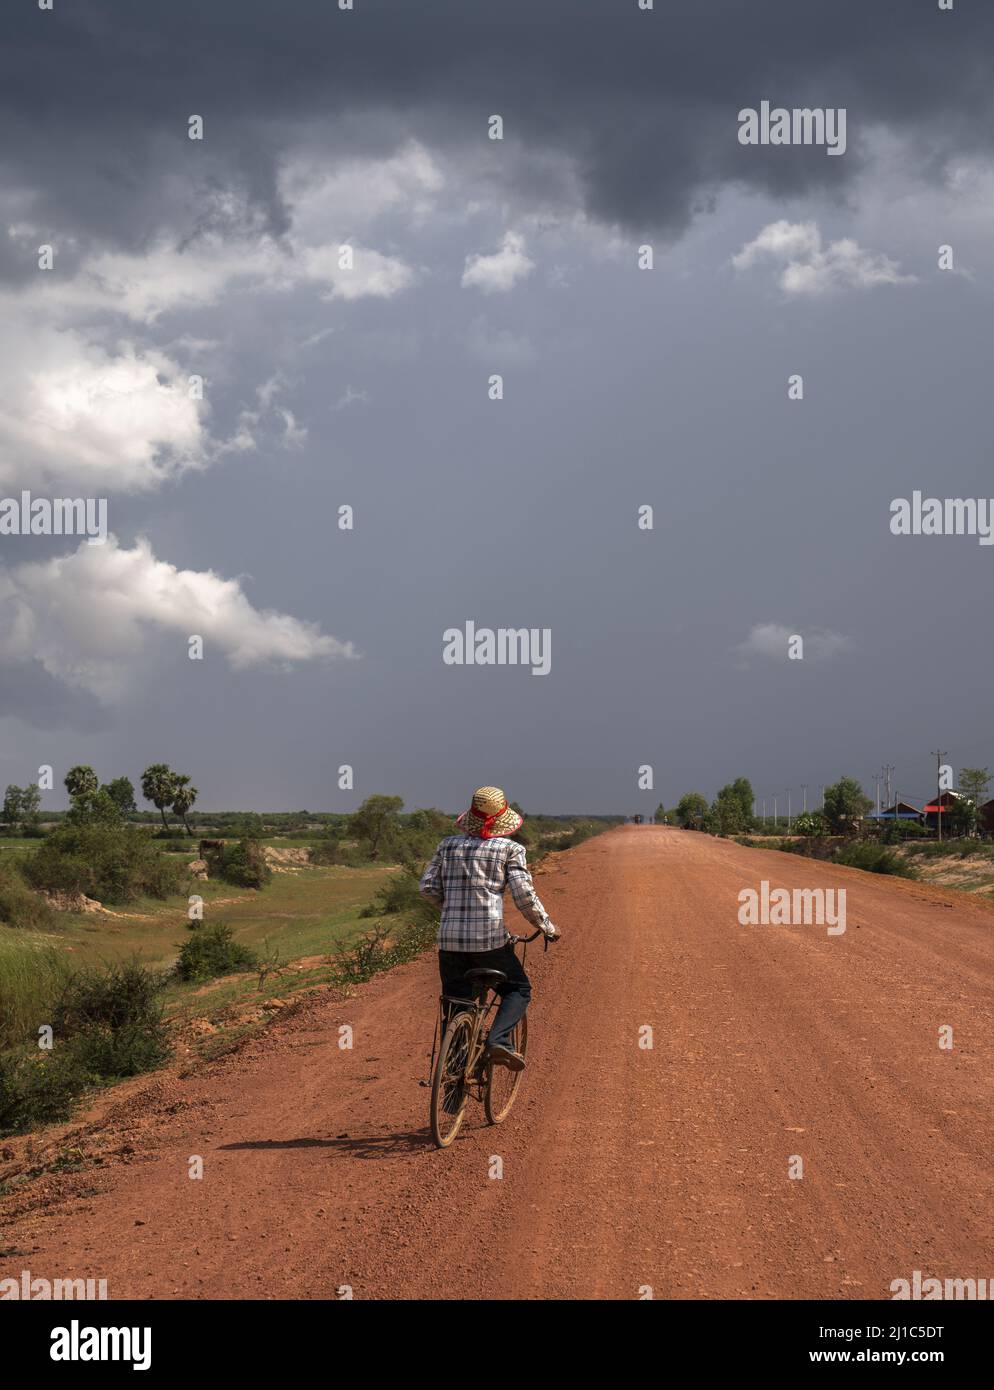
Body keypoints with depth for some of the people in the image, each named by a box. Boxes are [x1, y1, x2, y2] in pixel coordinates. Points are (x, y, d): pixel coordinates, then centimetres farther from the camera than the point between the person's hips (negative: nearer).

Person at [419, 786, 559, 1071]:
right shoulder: (510, 849, 0)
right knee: (518, 990, 16)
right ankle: (498, 1040, -8)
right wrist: (547, 928, 7)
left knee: (455, 1003, 15)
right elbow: (524, 895, -7)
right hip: (490, 939, -3)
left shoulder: (449, 845, 10)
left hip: (450, 938, 3)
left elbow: (428, 887, 7)